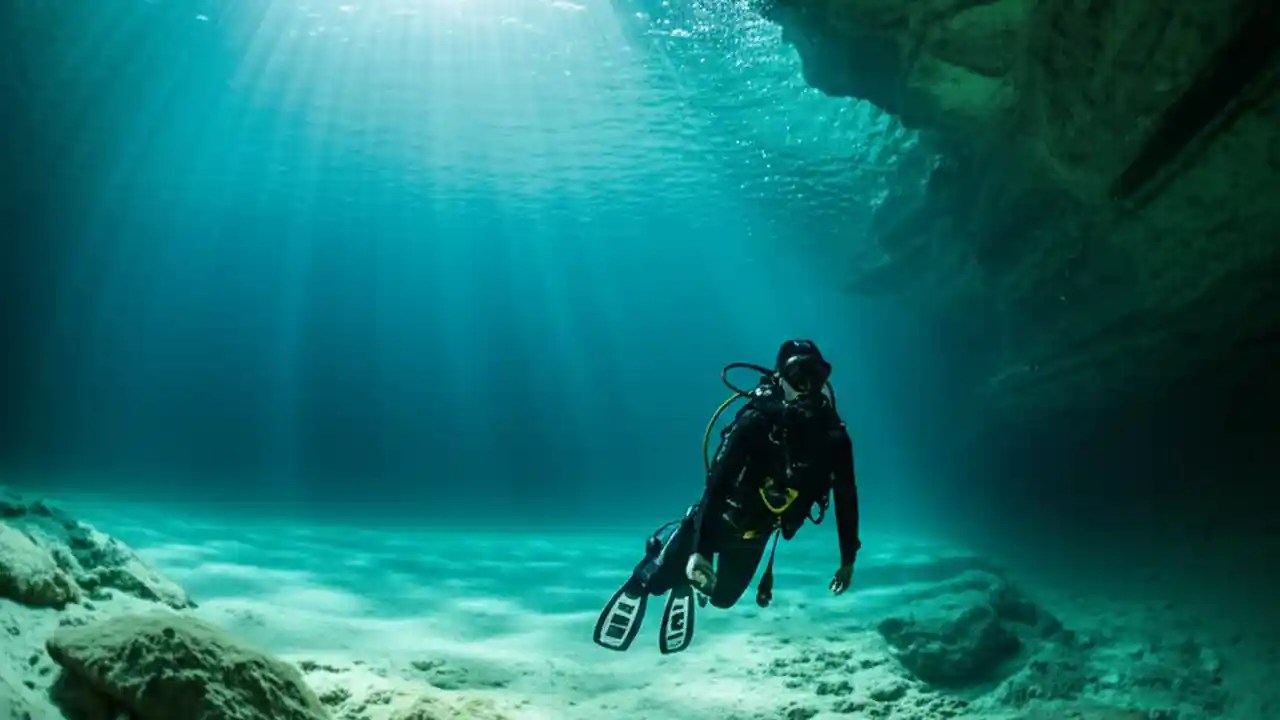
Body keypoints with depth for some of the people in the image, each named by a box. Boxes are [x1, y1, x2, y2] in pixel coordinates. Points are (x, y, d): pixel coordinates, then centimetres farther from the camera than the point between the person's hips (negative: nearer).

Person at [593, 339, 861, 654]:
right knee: (659, 580, 7)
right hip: (719, 518, -4)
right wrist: (700, 549, -40)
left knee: (722, 597, 24)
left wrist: (847, 559, -6)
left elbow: (846, 497, -8)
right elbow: (717, 481, -34)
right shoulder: (757, 422, -33)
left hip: (756, 531, 5)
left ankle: (687, 586, 57)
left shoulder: (833, 435, -20)